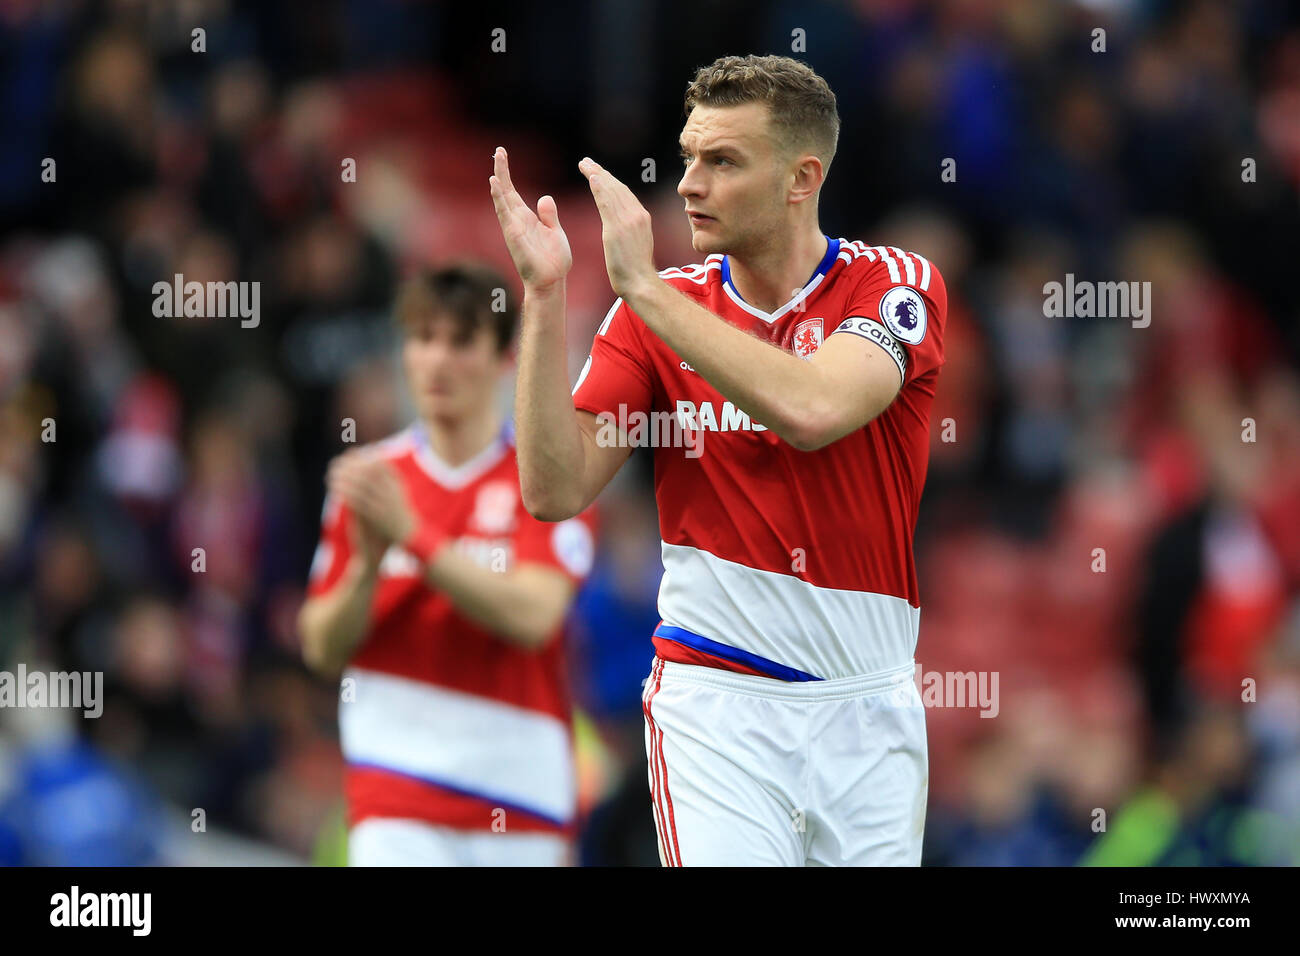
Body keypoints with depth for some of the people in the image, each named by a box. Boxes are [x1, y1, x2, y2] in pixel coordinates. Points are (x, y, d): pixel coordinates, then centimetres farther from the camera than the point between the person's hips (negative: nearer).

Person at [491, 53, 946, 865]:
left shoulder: (897, 286, -4)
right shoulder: (656, 310, 3)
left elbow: (812, 411, -25)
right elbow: (557, 489, -6)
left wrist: (645, 288, -21)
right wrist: (544, 298, -13)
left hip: (870, 707, 0)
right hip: (716, 700, 0)